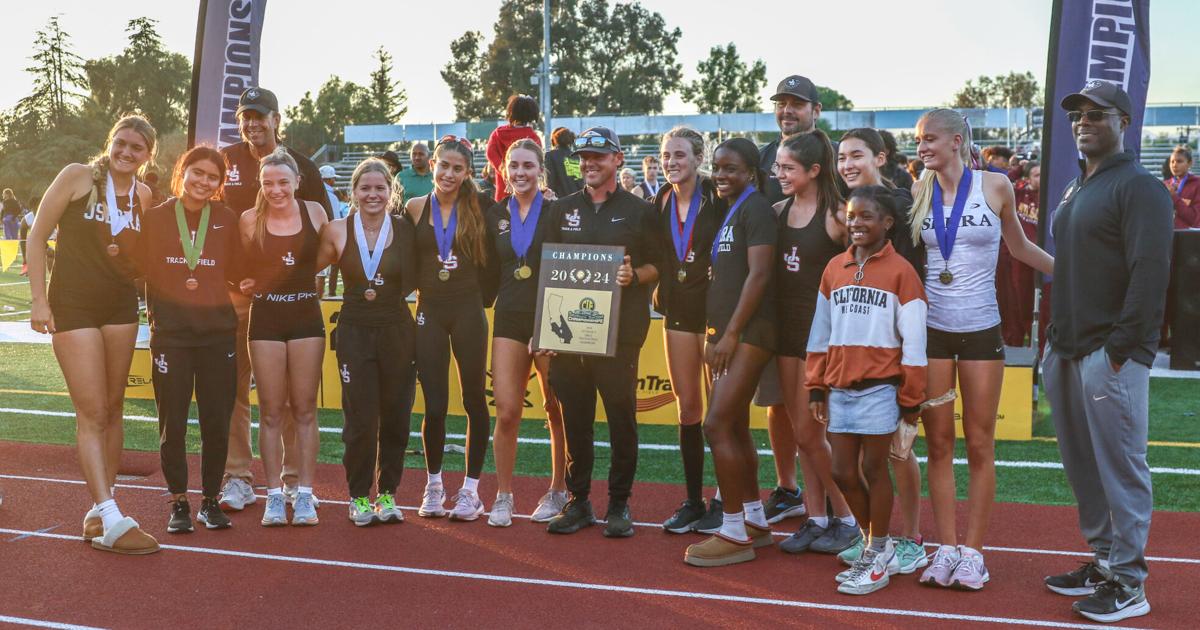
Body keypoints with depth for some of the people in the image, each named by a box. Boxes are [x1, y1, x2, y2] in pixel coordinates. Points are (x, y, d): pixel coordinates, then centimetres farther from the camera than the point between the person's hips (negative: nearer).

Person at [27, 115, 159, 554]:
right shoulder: (77, 176, -7)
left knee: (113, 409, 10)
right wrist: (38, 300, -10)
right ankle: (110, 522, -11)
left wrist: (129, 256, -3)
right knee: (92, 413, -8)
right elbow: (37, 236, -6)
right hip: (74, 306, -5)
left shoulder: (144, 196, 6)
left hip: (121, 307, 5)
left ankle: (100, 506, 21)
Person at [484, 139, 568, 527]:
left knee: (557, 410, 5)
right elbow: (490, 273, 15)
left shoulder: (556, 213, -1)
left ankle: (558, 491, 20)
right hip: (510, 319, 3)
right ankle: (503, 497, 7)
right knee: (506, 411, -4)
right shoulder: (495, 216, 10)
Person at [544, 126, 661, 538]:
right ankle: (578, 501, 16)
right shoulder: (564, 210, 15)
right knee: (575, 419, 6)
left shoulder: (639, 211, 5)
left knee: (622, 418, 0)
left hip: (620, 330, -3)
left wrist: (634, 276, -16)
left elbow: (657, 265, 6)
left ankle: (619, 504, 11)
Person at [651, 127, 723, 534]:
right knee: (686, 408, 8)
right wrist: (658, 290, -2)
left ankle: (722, 501, 10)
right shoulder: (661, 203, 8)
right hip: (677, 310, 5)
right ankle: (693, 501, 17)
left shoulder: (716, 198, -9)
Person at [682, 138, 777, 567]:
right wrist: (715, 335, 14)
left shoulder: (755, 209, -9)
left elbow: (759, 275, -17)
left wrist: (731, 334, -18)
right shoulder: (728, 211, 18)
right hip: (724, 333, 9)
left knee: (717, 425, -12)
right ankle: (755, 522, 22)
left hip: (747, 334, -9)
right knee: (736, 427, 12)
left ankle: (735, 533, -5)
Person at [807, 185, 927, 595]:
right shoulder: (834, 269, 8)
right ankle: (879, 548, 26)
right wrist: (816, 388, 10)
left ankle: (877, 559, 17)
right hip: (840, 388, 5)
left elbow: (913, 341, -6)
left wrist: (911, 400, -5)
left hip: (878, 388, -5)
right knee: (843, 473, 7)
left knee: (873, 470, 2)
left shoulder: (900, 272, -7)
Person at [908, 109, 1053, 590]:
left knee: (979, 444, 3)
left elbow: (1019, 247, 12)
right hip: (931, 329, 1)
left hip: (981, 329, -1)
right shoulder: (918, 193, 3)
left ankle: (972, 551, 12)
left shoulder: (995, 186, -1)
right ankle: (946, 547, 13)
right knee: (939, 444, 4)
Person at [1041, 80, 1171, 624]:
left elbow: (1150, 274, -16)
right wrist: (1057, 341, 16)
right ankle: (1102, 562, 24)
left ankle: (1128, 583, 4)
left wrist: (1120, 349, -19)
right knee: (1082, 467, 13)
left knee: (1120, 467, -3)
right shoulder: (1075, 189, 18)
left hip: (1111, 355, -8)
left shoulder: (1138, 187, -8)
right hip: (1068, 352, 8)